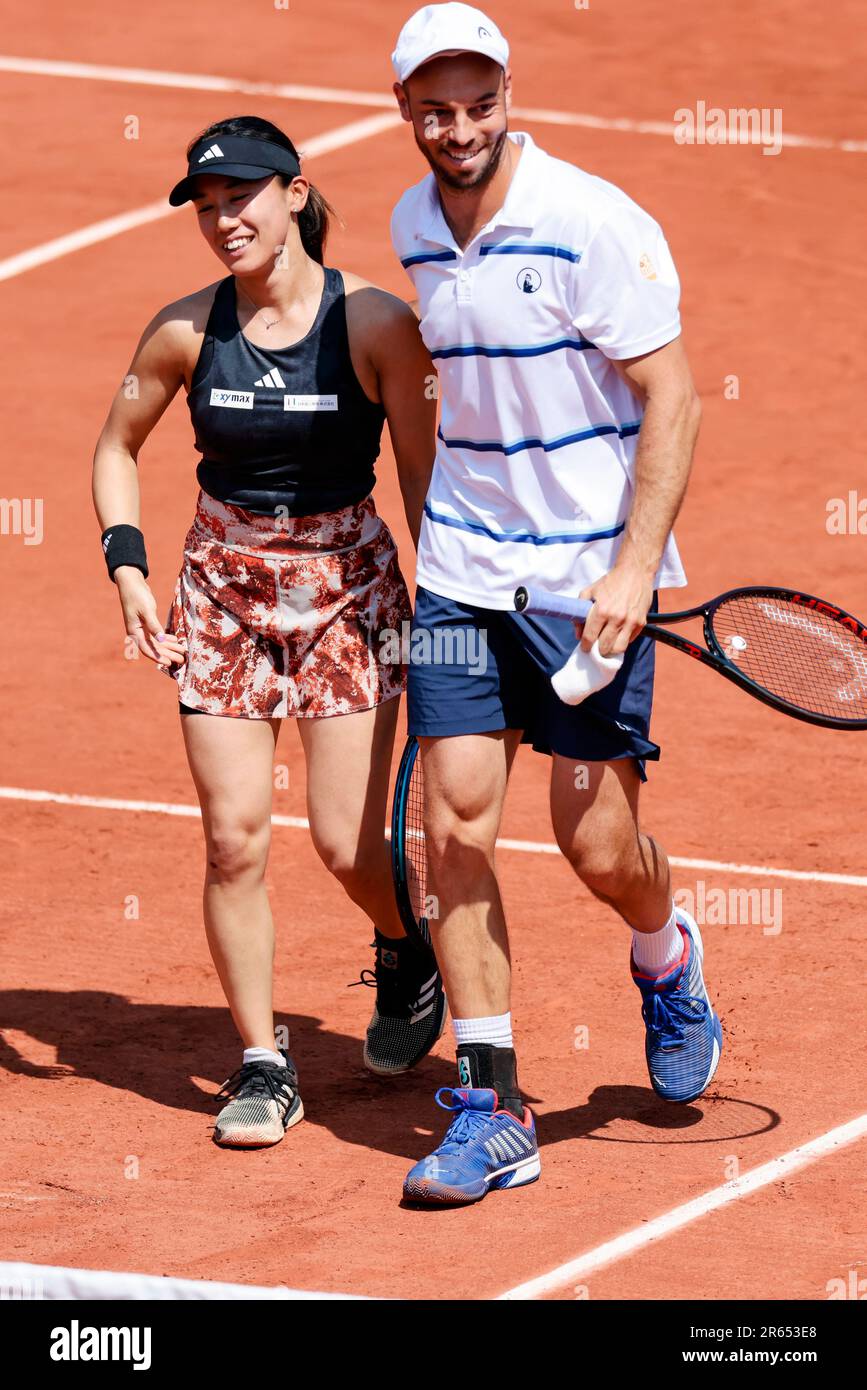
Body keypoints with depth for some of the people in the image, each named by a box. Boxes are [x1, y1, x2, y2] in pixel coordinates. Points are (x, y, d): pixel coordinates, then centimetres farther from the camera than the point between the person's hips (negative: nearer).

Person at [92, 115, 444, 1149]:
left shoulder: (375, 323, -11)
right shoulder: (186, 329, -5)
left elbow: (422, 476, -3)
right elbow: (117, 448, 10)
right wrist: (127, 567, -3)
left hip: (348, 584, -2)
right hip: (222, 590, 2)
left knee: (346, 843, -6)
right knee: (234, 840, -4)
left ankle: (408, 950, 29)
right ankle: (261, 1067, 9)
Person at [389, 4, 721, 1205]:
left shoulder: (594, 225, -15)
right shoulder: (415, 227, 5)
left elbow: (671, 398, -14)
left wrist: (634, 570, -21)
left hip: (592, 573, -5)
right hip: (462, 566, 5)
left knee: (595, 839, -3)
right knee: (455, 819, -5)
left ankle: (666, 960, 34)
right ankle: (489, 1110, 0)